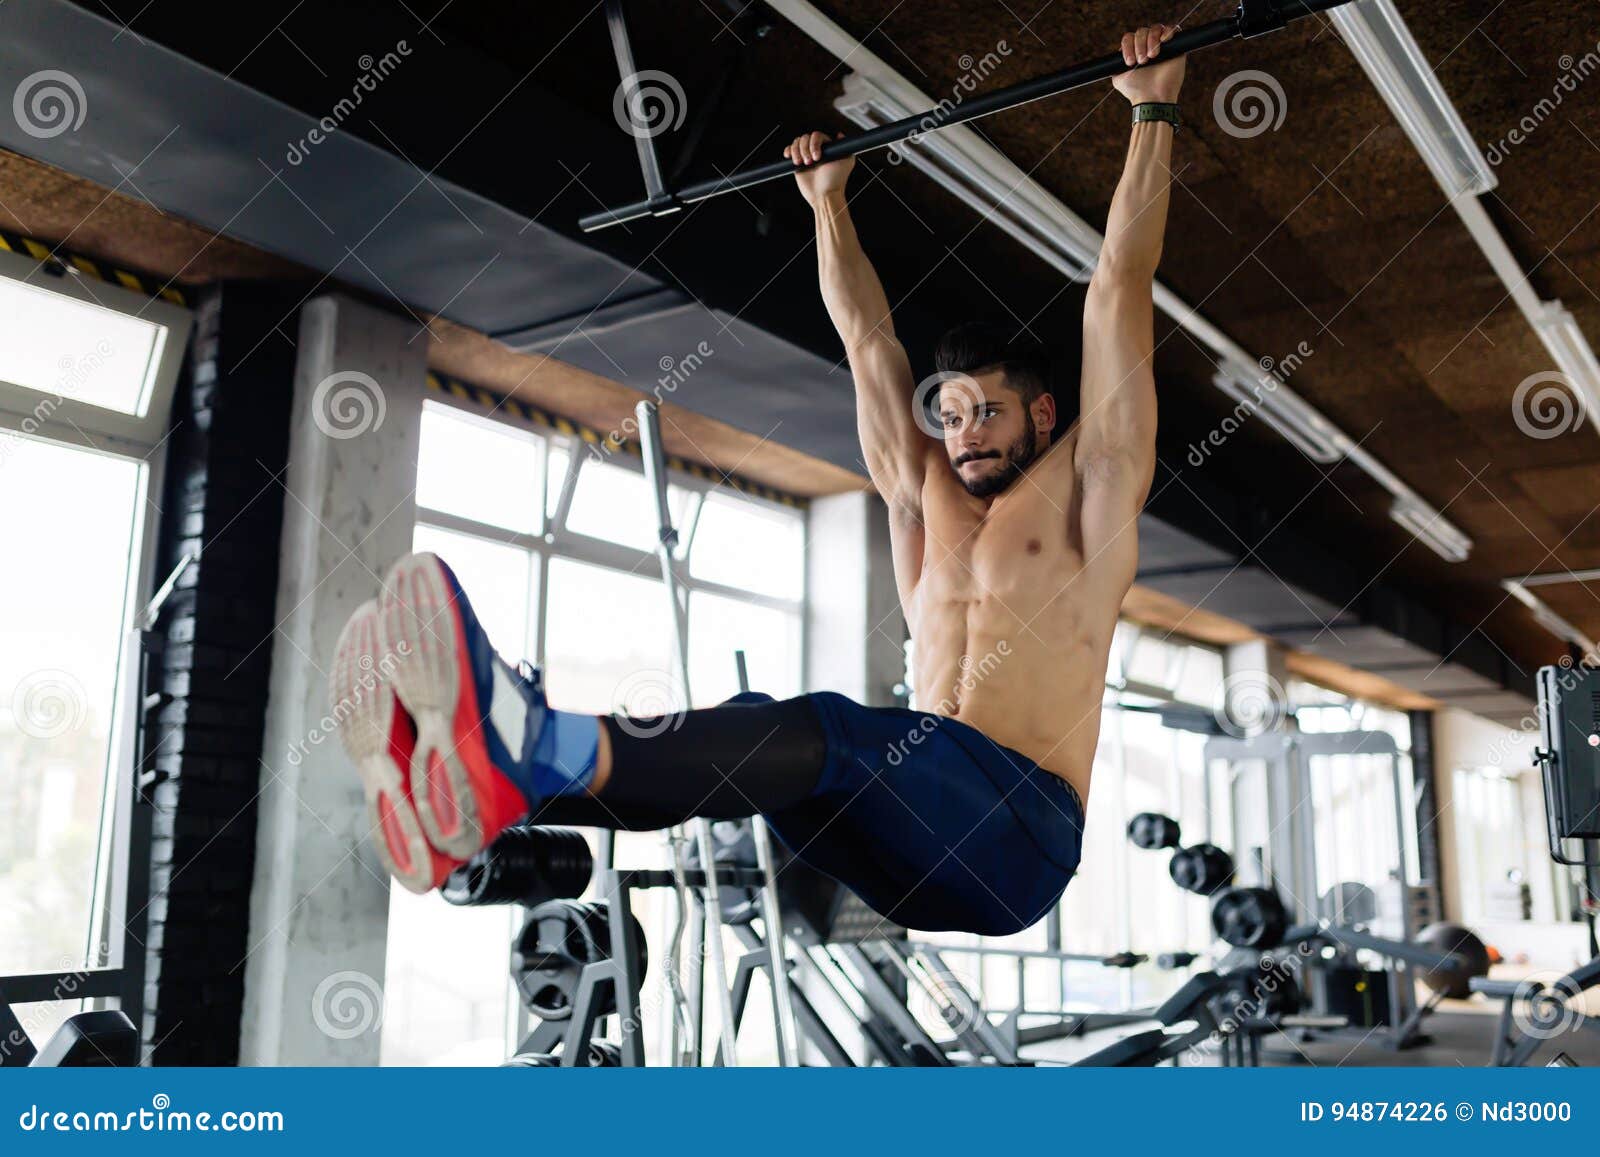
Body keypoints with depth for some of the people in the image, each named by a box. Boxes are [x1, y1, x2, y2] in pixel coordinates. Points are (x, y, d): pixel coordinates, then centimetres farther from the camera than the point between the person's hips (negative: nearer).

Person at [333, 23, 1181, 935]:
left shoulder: (1083, 491, 11)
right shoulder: (925, 497, 24)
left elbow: (1120, 291, 9)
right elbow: (870, 341, 31)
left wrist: (1154, 114, 12)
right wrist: (829, 200, 38)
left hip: (1022, 836, -5)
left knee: (823, 731, -34)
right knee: (756, 734, -25)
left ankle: (541, 746, -59)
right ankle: (478, 796, -49)